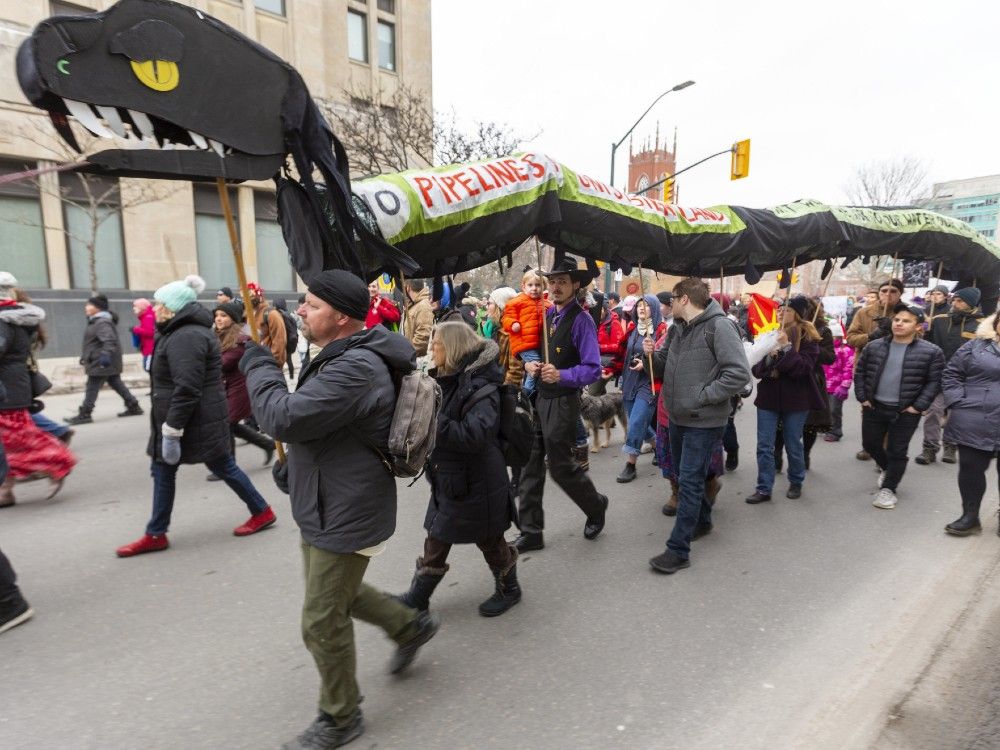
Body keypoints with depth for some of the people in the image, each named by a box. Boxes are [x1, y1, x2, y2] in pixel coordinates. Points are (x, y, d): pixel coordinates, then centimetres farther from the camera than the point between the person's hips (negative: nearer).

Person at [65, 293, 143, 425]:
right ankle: (133, 407, 15)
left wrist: (106, 355, -41)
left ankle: (84, 415, 1)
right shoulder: (96, 321, 17)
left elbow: (109, 340, -30)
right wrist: (85, 357, 30)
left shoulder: (102, 323, -16)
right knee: (116, 384, 12)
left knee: (92, 388, -4)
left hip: (101, 363, -10)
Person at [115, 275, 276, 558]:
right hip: (188, 420, 11)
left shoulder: (187, 337, -22)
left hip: (197, 422, -11)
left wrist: (171, 431, -25)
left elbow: (187, 390, -28)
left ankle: (262, 512, 20)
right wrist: (168, 428, 24)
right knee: (162, 470, 13)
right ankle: (155, 534, 23)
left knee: (223, 467, 3)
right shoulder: (181, 332, 15)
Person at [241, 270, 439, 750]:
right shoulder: (341, 356, 8)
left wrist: (258, 365, -16)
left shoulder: (356, 367, -28)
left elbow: (284, 418, -32)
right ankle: (412, 625, 45)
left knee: (323, 623, 6)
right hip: (325, 507, 11)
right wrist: (292, 463, 8)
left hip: (345, 516, -11)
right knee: (335, 593, 27)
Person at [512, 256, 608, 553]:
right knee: (529, 464, 7)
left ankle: (596, 506, 35)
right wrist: (528, 363, -3)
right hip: (538, 398, 7)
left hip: (562, 402, -7)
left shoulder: (581, 320, -13)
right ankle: (531, 532, 20)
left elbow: (592, 369, -18)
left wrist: (561, 375, -31)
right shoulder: (547, 314, 9)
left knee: (561, 466, 5)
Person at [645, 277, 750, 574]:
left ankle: (678, 550, 4)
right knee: (683, 475, 20)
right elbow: (667, 364, 18)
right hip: (677, 417, 8)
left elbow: (739, 373, -23)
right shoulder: (677, 328, 8)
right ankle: (701, 520, 43)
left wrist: (703, 396, -21)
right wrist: (653, 354, -3)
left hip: (704, 422, -8)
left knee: (689, 481, -4)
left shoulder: (719, 326, -17)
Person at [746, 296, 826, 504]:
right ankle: (764, 489, 10)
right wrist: (768, 357, -17)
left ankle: (796, 483, 33)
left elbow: (803, 367, -18)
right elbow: (756, 369, 2)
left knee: (793, 445, 11)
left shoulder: (808, 338, -6)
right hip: (768, 397, 3)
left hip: (795, 400, -3)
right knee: (764, 446, 2)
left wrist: (786, 348, -24)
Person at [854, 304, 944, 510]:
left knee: (896, 451, 4)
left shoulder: (931, 352, -8)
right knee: (870, 444, 15)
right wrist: (862, 397, 1)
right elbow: (860, 372, 8)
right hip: (874, 407, 3)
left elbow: (935, 381, -5)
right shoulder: (874, 347, 0)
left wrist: (919, 406, -11)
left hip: (905, 412, -3)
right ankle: (887, 468, 45)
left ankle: (888, 488, 20)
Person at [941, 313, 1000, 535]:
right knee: (970, 468, 5)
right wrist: (957, 403, -7)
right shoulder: (976, 346, 5)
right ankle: (970, 516, 18)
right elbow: (951, 374, 4)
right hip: (973, 423, -1)